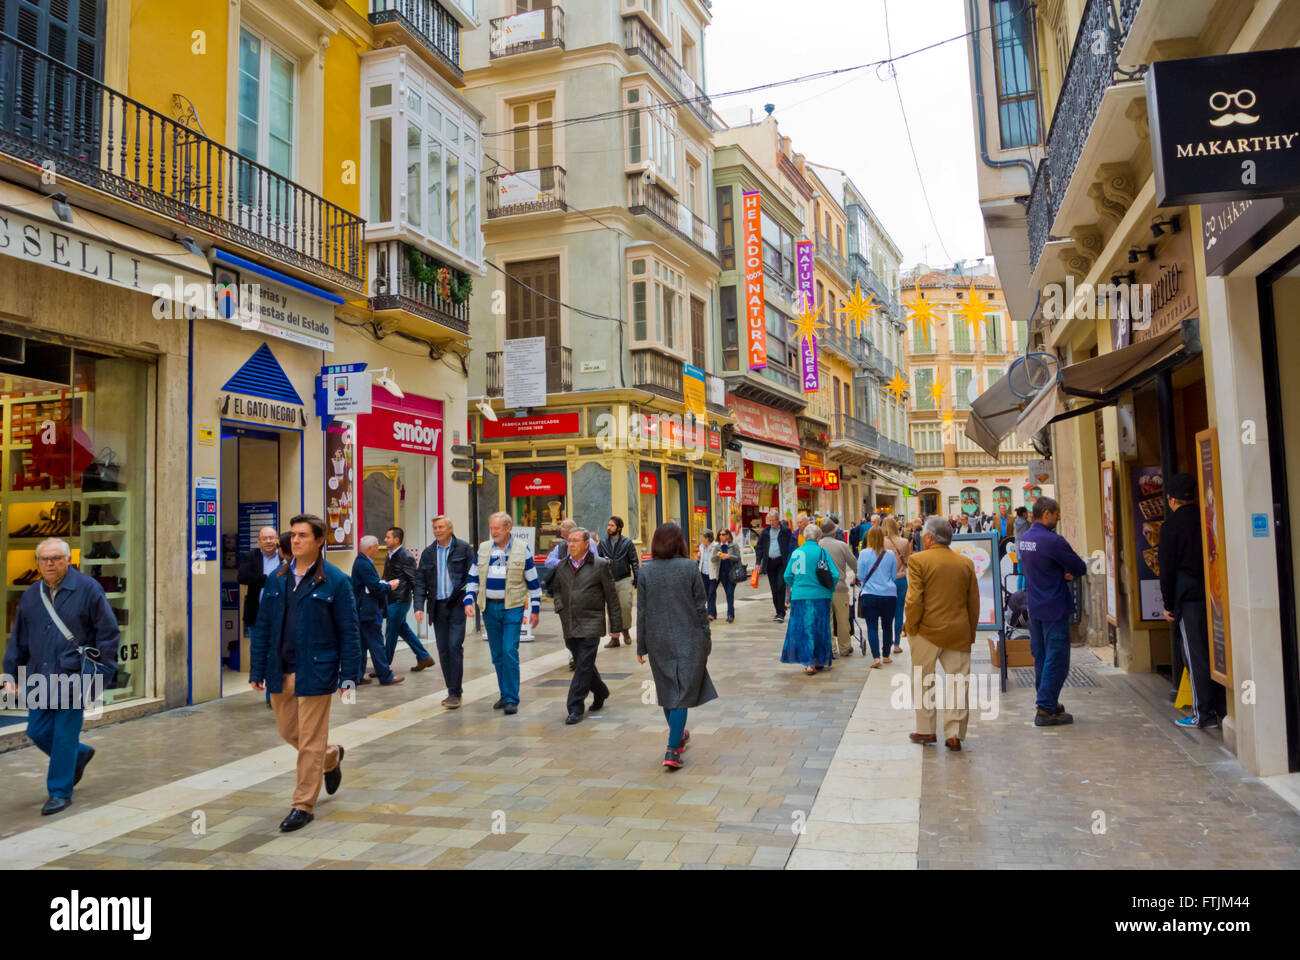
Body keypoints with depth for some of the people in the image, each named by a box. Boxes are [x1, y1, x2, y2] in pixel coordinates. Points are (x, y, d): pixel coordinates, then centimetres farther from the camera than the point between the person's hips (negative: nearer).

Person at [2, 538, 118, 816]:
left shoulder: (87, 589, -6)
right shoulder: (31, 595, 9)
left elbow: (108, 632, -5)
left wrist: (104, 672, -8)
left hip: (72, 676, -5)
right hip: (40, 677, 5)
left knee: (65, 735, -1)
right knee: (37, 732, 7)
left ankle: (60, 792, 12)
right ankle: (80, 754, 34)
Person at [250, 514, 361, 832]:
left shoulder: (335, 581, -7)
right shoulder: (278, 579, 7)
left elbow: (349, 631, -7)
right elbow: (263, 625, 10)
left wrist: (348, 675, -10)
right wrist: (257, 669, 6)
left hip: (314, 672, -5)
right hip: (281, 672, 6)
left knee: (310, 741, 2)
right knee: (288, 731, 18)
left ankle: (304, 806, 16)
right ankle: (332, 756, 44)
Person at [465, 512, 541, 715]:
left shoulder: (522, 549, -3)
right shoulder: (483, 549, 7)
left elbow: (533, 582, 2)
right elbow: (473, 578, 14)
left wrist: (535, 609, 1)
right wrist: (469, 601, 1)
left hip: (512, 608, -4)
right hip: (489, 607, 4)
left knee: (509, 652, -11)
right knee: (497, 654, 10)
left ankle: (511, 699, -4)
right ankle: (505, 695, 22)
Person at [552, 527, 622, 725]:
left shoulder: (600, 565, -5)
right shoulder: (562, 566, 9)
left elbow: (612, 596, -2)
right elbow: (555, 588, 24)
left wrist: (616, 625, -2)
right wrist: (559, 607, 4)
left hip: (590, 625, -5)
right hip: (569, 626, 5)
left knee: (584, 666, -9)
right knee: (581, 664, 15)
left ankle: (576, 708, -4)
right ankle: (601, 692, 38)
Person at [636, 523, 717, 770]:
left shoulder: (646, 571, -3)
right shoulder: (690, 568, -8)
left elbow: (642, 611, 0)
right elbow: (700, 607, -5)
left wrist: (641, 647, 7)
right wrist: (706, 639, 6)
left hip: (658, 642, 3)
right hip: (688, 640, -2)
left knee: (667, 691, 18)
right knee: (683, 692, 1)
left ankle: (678, 736, 37)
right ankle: (672, 750, -7)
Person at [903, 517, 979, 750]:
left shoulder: (918, 560, -8)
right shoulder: (966, 564, 6)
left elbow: (914, 600, -13)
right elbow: (974, 603, 9)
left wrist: (911, 627, -2)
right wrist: (970, 633, 16)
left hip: (927, 631, -3)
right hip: (959, 634, 4)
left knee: (923, 682, 10)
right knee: (957, 683, 7)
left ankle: (926, 730, 17)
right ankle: (954, 734, 7)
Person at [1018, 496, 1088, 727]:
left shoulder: (1024, 538, 8)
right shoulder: (1053, 541, -19)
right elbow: (1080, 568, -12)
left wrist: (1061, 573, 3)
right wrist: (1070, 571, 9)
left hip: (1034, 606, 9)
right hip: (1054, 608, -9)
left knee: (1040, 657, 16)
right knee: (1056, 659, -3)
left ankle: (1046, 702, 26)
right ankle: (1046, 710, -1)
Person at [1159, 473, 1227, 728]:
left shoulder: (1171, 525, -9)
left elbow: (1168, 568, -9)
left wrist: (1168, 605, -3)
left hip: (1188, 598, -6)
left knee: (1195, 655, -2)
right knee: (1215, 651, 11)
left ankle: (1203, 715, 1)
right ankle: (1222, 709, 16)